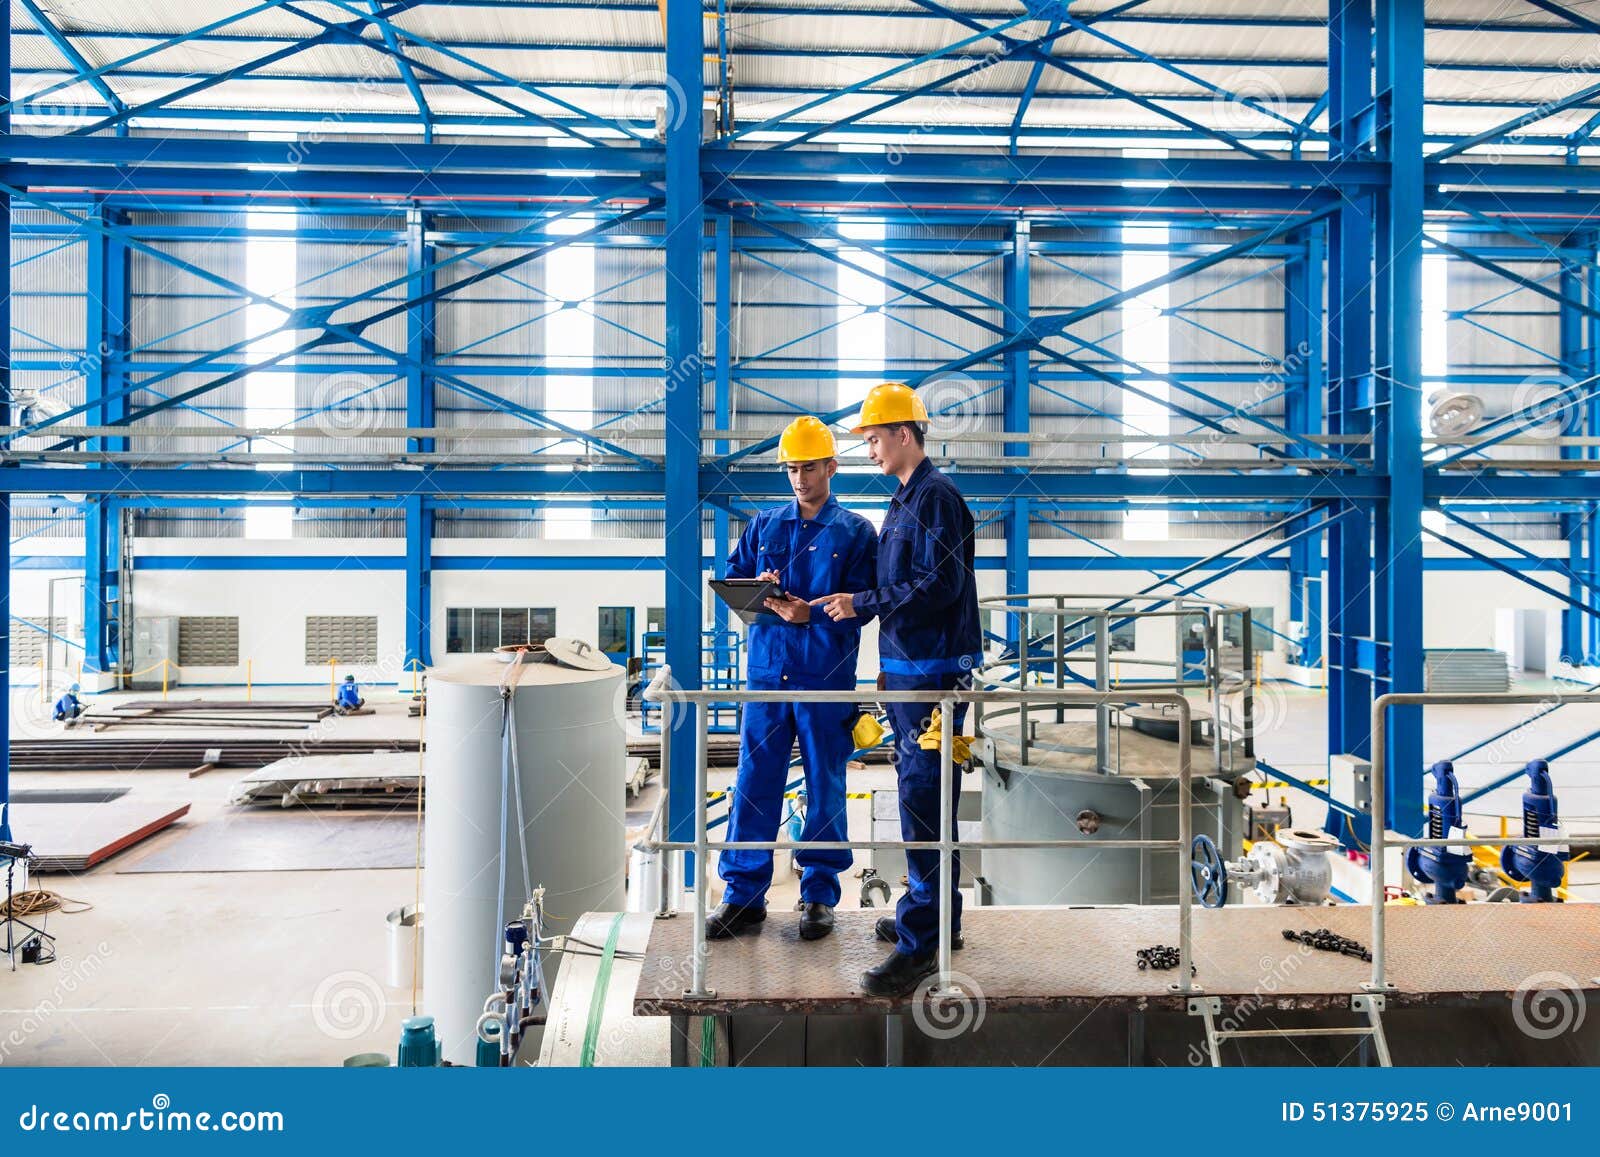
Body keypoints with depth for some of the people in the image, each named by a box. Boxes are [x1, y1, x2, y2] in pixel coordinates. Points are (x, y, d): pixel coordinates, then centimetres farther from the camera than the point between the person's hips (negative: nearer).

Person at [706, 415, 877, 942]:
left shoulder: (855, 532, 3)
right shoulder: (763, 526, 13)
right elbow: (731, 584, 11)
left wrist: (811, 613, -22)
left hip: (826, 678, -2)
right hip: (767, 671, 3)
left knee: (825, 787, 6)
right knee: (753, 784, 4)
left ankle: (819, 894, 19)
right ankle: (743, 894, 15)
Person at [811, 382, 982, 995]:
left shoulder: (937, 496, -13)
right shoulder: (904, 499, 17)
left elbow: (939, 586, -22)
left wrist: (860, 603, -18)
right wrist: (854, 603, 8)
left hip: (934, 672, -10)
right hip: (905, 668, 10)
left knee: (923, 803, -8)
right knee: (922, 798, 18)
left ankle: (920, 943, -2)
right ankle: (938, 914, 32)